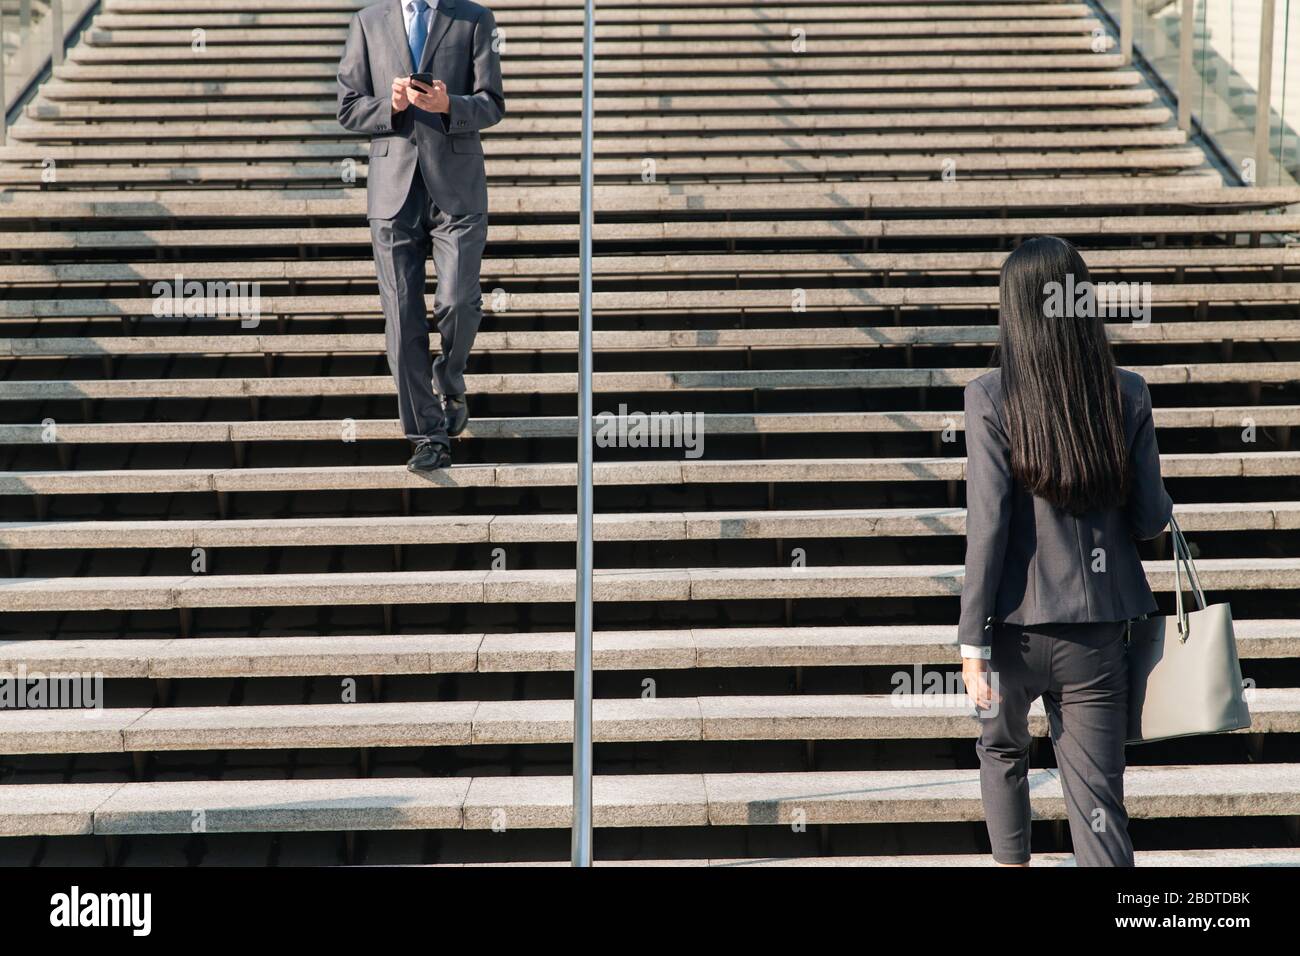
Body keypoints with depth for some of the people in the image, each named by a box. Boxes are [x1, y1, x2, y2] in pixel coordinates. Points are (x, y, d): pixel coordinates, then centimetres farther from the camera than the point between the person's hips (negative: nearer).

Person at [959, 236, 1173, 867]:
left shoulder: (991, 397, -11)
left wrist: (972, 642, -10)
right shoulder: (1127, 394, -4)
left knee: (1002, 752, 27)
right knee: (1099, 804, 5)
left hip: (1016, 625, -1)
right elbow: (1149, 519, 0)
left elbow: (987, 525, -14)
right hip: (1097, 628, 1)